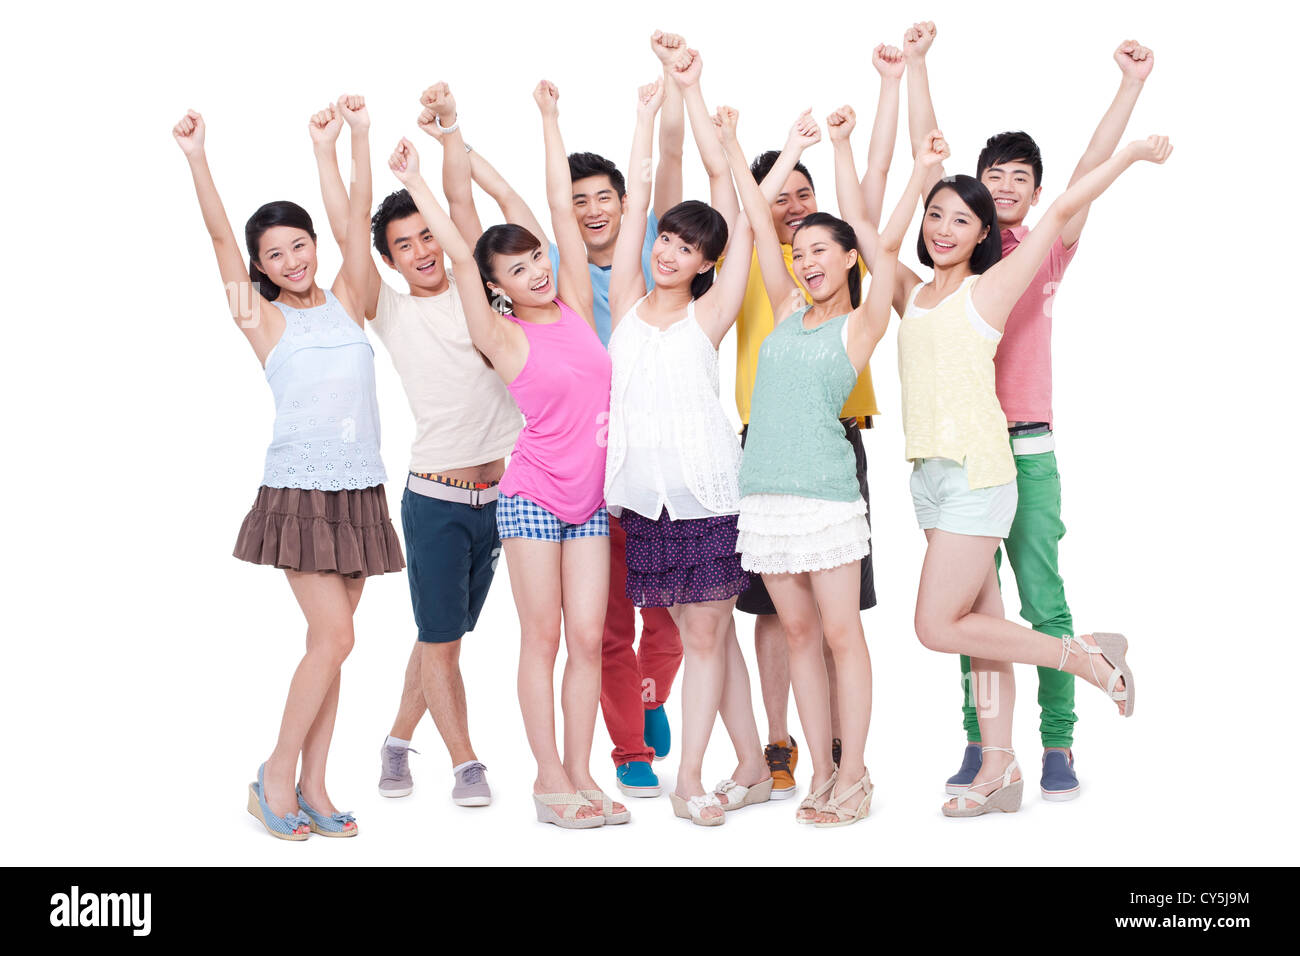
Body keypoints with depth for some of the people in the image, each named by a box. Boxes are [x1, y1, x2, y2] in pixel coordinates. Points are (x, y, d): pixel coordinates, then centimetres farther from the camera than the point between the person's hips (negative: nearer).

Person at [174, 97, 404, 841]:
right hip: (299, 494, -4)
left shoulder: (346, 303, 11)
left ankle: (312, 789, 12)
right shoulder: (264, 320, 3)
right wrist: (196, 158, -13)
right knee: (334, 636, -12)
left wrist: (360, 134, 0)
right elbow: (219, 236, -5)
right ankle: (276, 776, 4)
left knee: (330, 641, 6)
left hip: (359, 494, 4)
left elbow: (360, 212, 6)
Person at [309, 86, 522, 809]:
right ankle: (466, 763, 10)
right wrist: (326, 151, -11)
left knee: (449, 633, 13)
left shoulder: (473, 289, 8)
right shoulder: (391, 312, 3)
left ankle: (399, 741, 29)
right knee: (439, 638, -3)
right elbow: (345, 235, -6)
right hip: (435, 497, -3)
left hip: (500, 491, 3)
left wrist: (449, 130, -10)